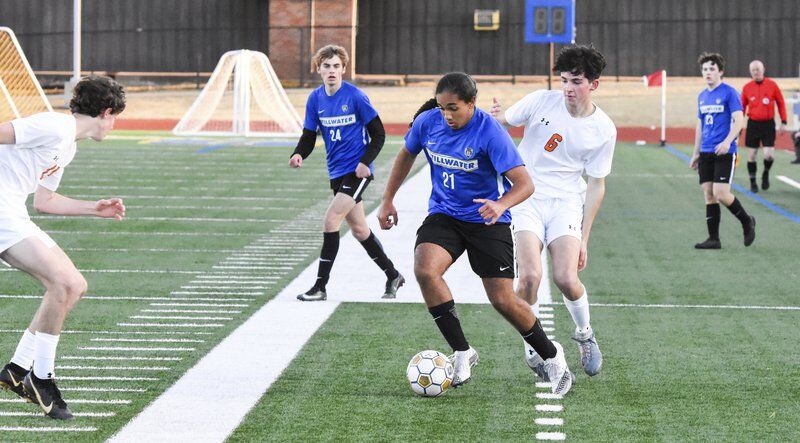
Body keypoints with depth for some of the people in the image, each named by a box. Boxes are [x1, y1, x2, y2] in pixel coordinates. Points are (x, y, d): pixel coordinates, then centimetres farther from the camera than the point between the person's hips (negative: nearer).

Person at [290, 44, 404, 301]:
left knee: (330, 221, -15)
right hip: (337, 173, 6)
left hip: (357, 171, -6)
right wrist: (299, 154, -15)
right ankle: (393, 276, 31)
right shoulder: (315, 99, 3)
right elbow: (309, 136, 7)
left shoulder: (355, 97, -12)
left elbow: (378, 134, -7)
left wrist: (365, 162, -18)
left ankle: (320, 287, -9)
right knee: (359, 230, 13)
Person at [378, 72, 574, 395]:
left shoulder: (490, 132, -22)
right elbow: (406, 155, 14)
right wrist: (388, 200, 13)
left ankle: (551, 357, 21)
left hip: (486, 220, -4)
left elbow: (524, 184, -25)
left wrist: (501, 205, -45)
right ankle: (462, 353, -12)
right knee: (424, 271, -25)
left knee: (503, 300, -6)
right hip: (443, 215, 4)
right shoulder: (428, 121, -8)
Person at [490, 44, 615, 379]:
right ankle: (533, 349, 1)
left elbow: (596, 185, 3)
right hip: (526, 197, 0)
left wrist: (584, 238, 0)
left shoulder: (603, 130, -4)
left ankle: (584, 333, 15)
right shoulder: (541, 102, -6)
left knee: (566, 279, -17)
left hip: (566, 202, 0)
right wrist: (492, 118, -22)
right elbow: (500, 122, 5)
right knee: (530, 276, -20)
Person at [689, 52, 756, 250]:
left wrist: (727, 141, -27)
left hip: (724, 152, -7)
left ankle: (747, 221, 11)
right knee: (708, 194, 4)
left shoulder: (729, 93, -7)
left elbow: (738, 120, -13)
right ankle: (713, 239, 8)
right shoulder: (702, 96, 14)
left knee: (721, 193, -13)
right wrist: (696, 154, 21)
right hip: (706, 152, 7)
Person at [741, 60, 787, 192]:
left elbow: (781, 103, 5)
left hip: (768, 124, -1)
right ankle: (753, 182, 16)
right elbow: (742, 107, 9)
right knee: (751, 155, 3)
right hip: (753, 124, 1)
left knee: (769, 154, -10)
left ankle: (766, 173, 20)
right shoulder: (747, 87, 2)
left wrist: (783, 122, 1)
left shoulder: (772, 85, -1)